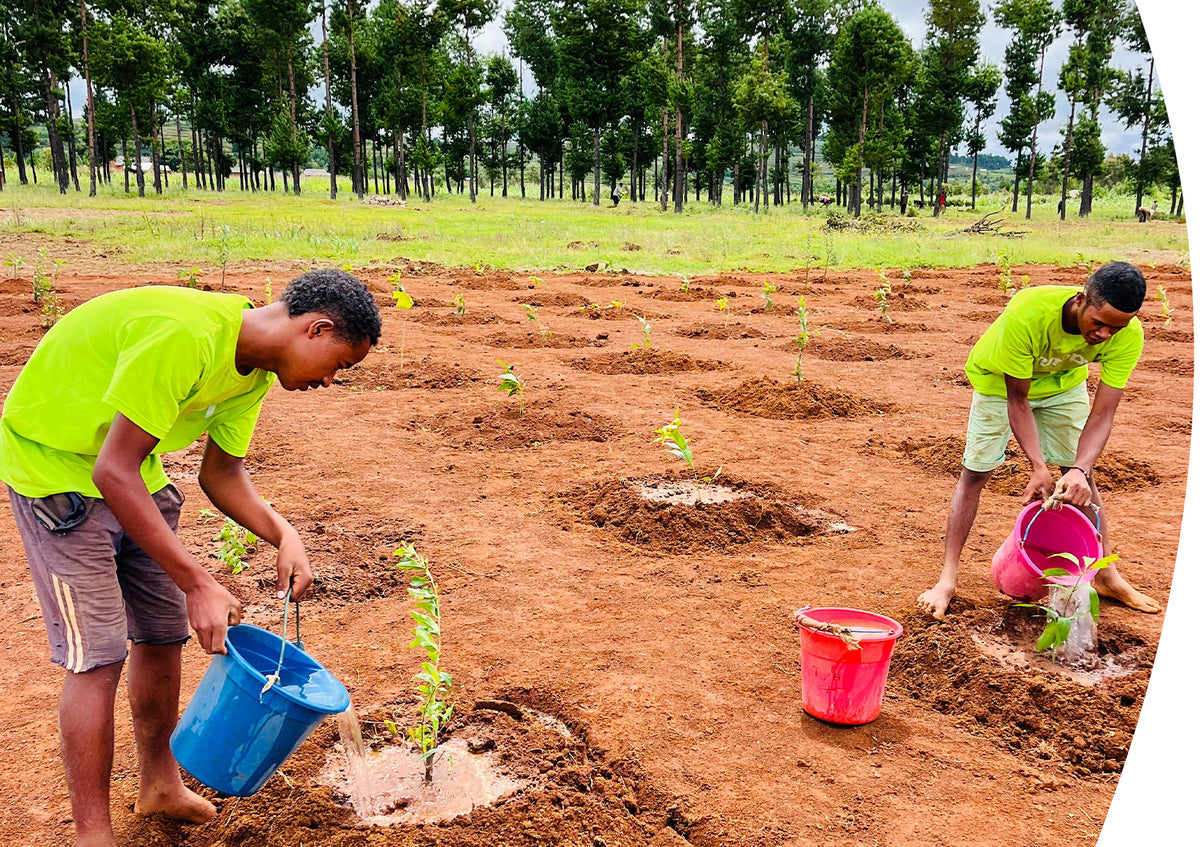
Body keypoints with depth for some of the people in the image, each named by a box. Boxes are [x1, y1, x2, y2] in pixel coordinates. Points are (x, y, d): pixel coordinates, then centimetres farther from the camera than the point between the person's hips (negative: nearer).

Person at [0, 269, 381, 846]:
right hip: (53, 465, -8)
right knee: (97, 654, -9)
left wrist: (283, 534, -14)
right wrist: (199, 584, -32)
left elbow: (220, 475, 4)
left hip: (130, 472, 9)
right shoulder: (184, 335, -34)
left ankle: (159, 784, 31)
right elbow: (113, 472, -33)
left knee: (164, 633, 11)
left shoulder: (255, 370, -4)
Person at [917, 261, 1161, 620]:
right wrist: (1039, 467, -38)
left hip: (1064, 382, 3)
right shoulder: (1027, 313, -43)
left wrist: (1079, 469, -43)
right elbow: (1017, 399, -32)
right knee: (975, 472, -4)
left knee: (1083, 477, 4)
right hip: (1000, 381, -3)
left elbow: (1102, 413, -27)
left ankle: (1107, 575, 19)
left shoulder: (1128, 334, -31)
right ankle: (947, 579, 1)